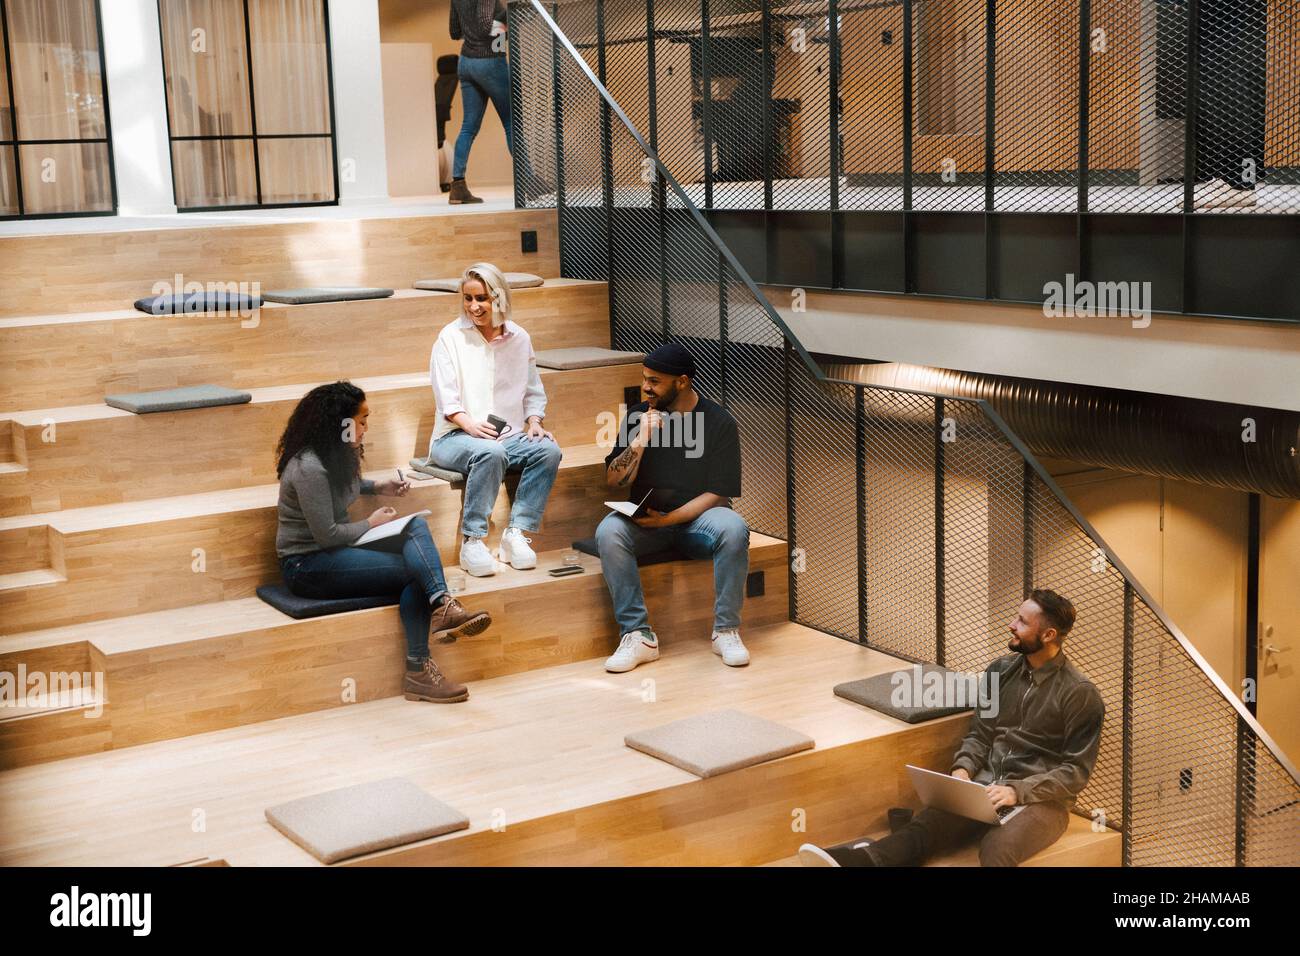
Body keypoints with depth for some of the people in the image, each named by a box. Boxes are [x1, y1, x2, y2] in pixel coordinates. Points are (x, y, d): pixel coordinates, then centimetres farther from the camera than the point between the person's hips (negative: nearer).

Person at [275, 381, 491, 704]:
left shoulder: (336, 453, 6)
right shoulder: (309, 468, -22)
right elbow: (326, 535, -21)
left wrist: (378, 487, 12)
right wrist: (371, 524, -7)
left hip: (332, 552, 9)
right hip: (307, 565, -9)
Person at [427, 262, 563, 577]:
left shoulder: (519, 338, 11)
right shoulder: (451, 337, 1)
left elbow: (534, 392, 18)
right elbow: (446, 397, -7)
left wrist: (534, 422, -2)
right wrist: (470, 424, -25)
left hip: (508, 436, 4)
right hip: (455, 437, -4)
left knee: (549, 450, -25)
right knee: (490, 453, -37)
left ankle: (517, 533, -23)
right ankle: (472, 541, -29)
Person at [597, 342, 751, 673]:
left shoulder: (719, 421, -5)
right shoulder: (639, 415, 4)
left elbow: (718, 493, -8)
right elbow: (614, 481, 2)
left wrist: (669, 518, -19)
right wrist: (641, 440, -13)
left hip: (697, 516, -2)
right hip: (646, 517, 2)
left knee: (734, 529, -34)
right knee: (608, 532, -30)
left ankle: (726, 630, -21)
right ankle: (638, 635, -28)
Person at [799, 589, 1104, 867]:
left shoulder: (1080, 694, -6)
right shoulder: (999, 671, 11)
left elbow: (1076, 772, -7)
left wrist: (1018, 790, -19)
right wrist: (963, 768, -6)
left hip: (1040, 799, -4)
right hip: (986, 787, 5)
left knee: (996, 848, -38)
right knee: (927, 824, -28)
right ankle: (859, 860, -56)